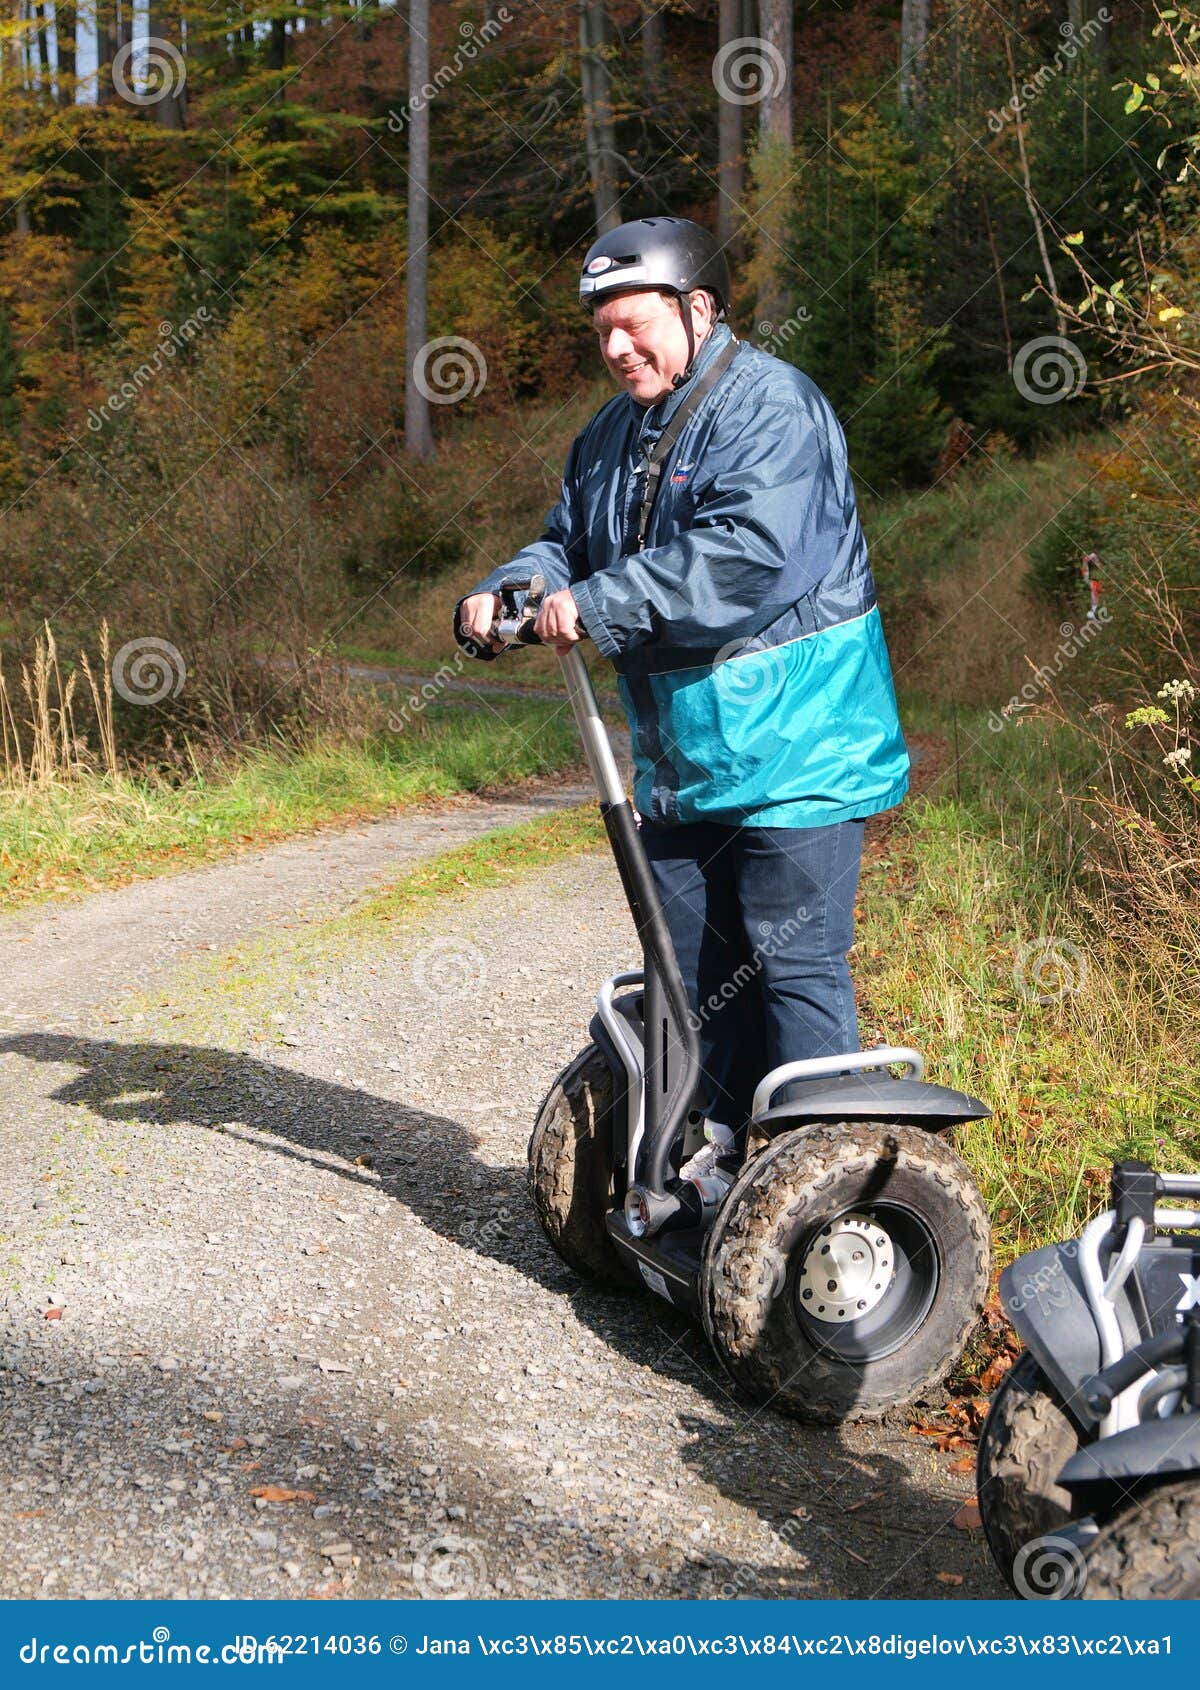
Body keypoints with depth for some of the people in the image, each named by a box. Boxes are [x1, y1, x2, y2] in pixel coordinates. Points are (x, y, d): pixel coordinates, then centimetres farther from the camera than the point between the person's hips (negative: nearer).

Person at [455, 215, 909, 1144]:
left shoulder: (771, 407, -14)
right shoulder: (616, 432, 14)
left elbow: (751, 554, -29)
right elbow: (568, 544, 20)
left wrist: (596, 605, -27)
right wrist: (500, 597, -3)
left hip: (791, 754, -9)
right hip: (679, 761, 9)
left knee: (794, 960, -5)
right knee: (693, 968, 14)